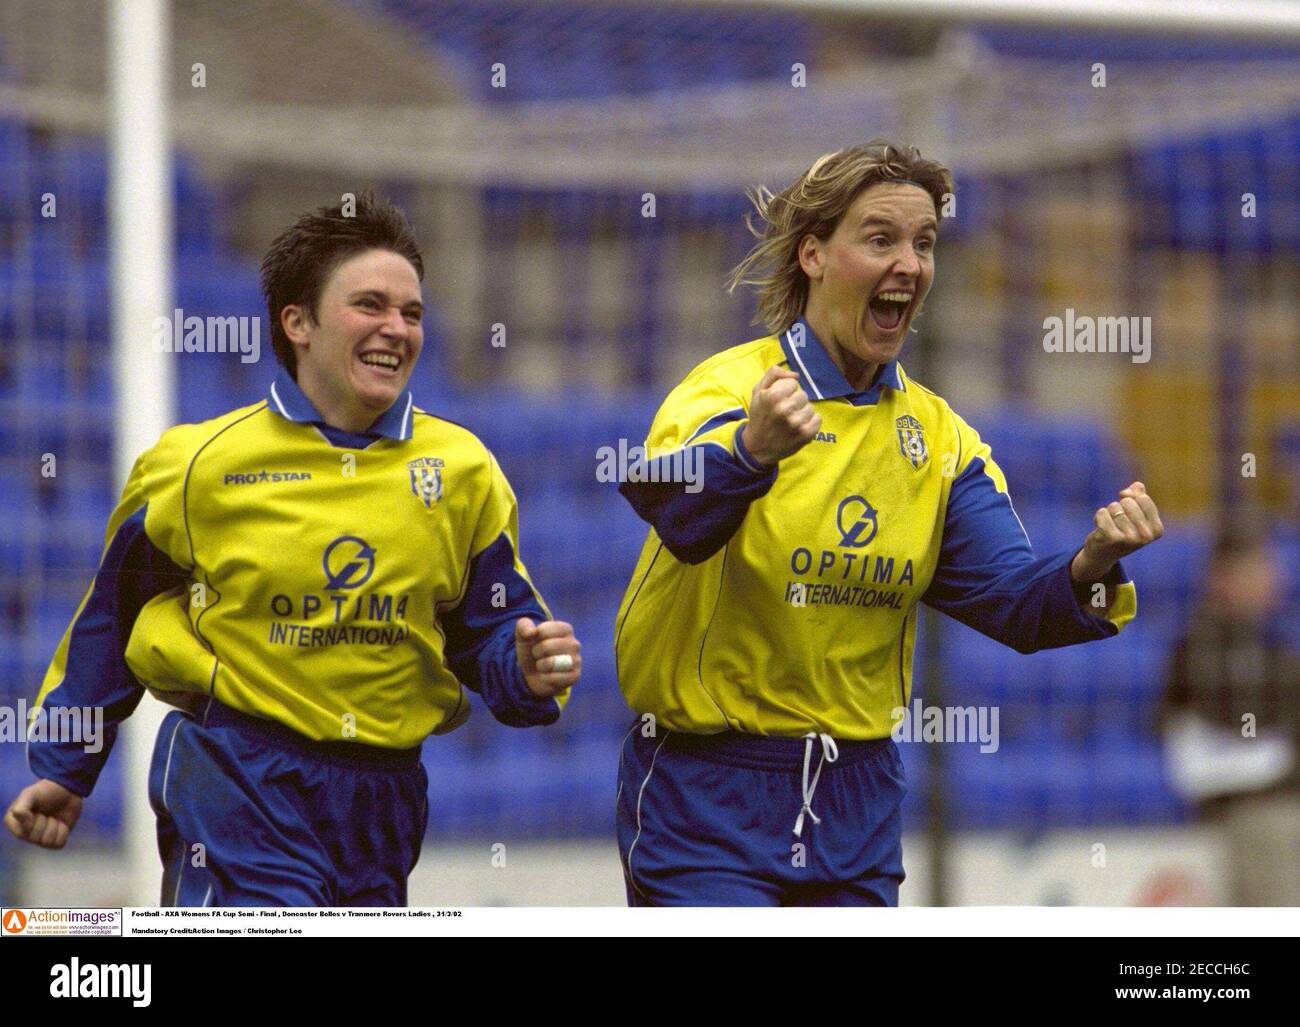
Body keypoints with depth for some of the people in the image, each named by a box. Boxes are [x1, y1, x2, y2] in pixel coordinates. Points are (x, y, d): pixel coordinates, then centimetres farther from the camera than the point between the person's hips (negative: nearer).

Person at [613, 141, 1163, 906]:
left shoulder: (940, 438, 8)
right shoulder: (730, 389, -11)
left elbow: (1011, 599, -1)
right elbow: (675, 506, -34)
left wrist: (1091, 565, -23)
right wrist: (751, 450, -57)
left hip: (855, 805, 6)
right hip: (706, 798, -6)